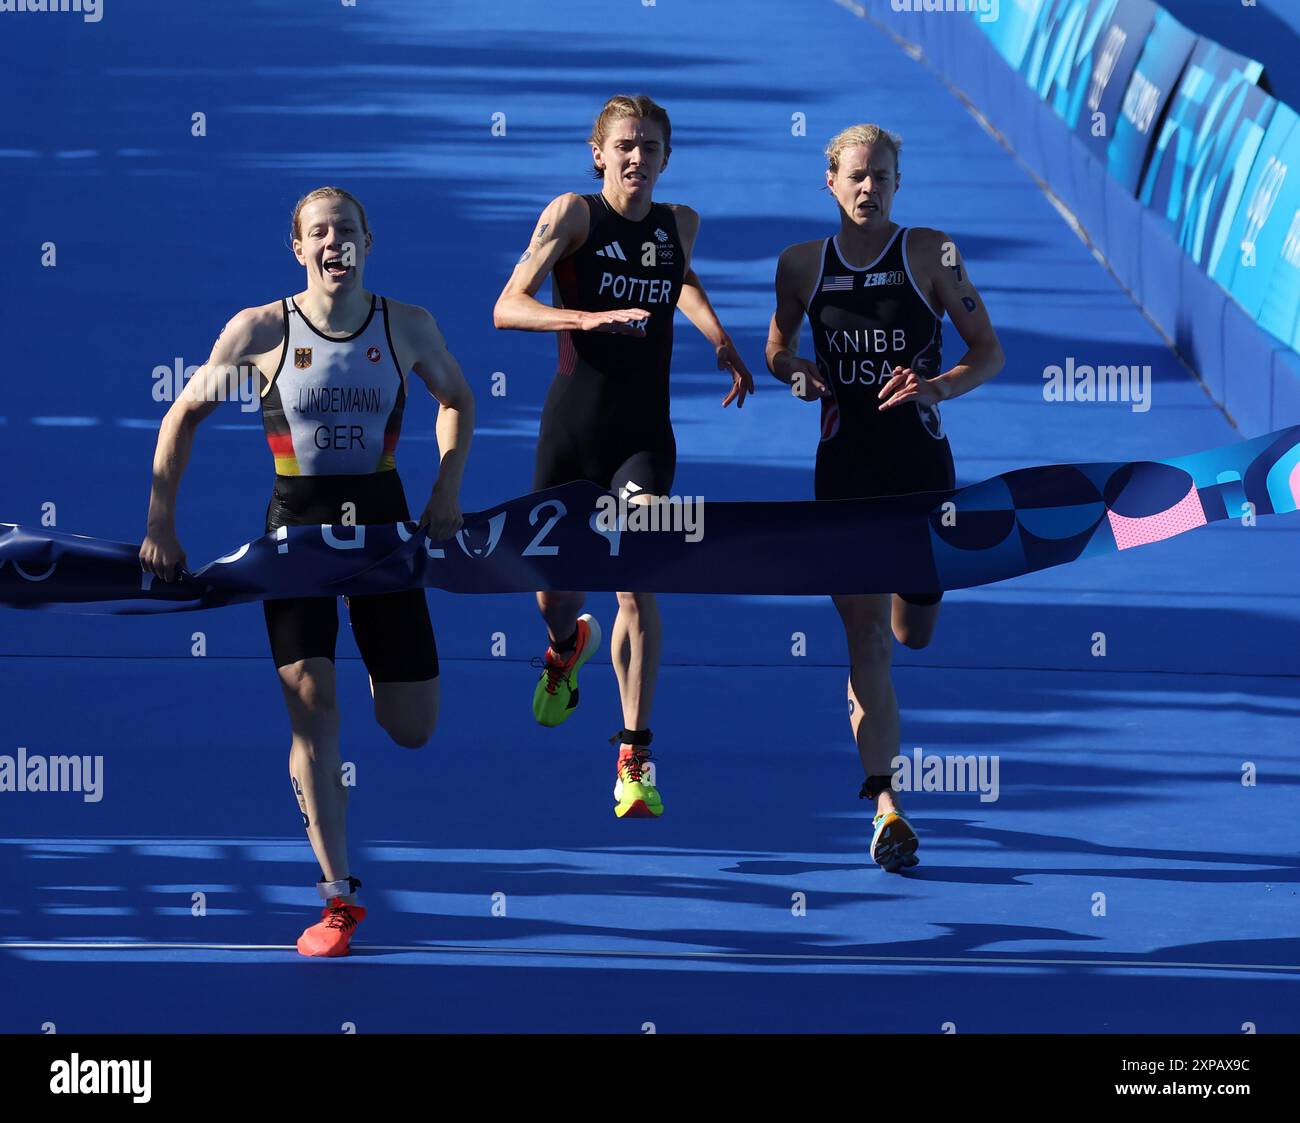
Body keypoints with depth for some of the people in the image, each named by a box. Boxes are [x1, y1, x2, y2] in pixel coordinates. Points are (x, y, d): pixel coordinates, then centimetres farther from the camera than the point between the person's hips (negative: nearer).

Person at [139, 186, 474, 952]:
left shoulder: (408, 327, -3)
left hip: (382, 521, 2)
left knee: (412, 729, 2)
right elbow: (184, 416, 2)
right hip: (298, 524, -2)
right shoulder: (262, 330, -7)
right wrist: (161, 524, -2)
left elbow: (457, 400, 16)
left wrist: (448, 490, 3)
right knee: (312, 701, -14)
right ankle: (339, 897, -8)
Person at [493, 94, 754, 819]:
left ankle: (636, 760, -8)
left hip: (645, 436, 1)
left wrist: (721, 341, 16)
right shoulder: (574, 214, -8)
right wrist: (589, 318, -30)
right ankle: (568, 649, 50)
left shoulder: (680, 224, 6)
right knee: (554, 592, 12)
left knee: (638, 591, -14)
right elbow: (507, 307, -16)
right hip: (573, 426, -1)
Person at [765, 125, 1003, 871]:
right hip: (845, 466, 0)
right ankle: (885, 802, -11)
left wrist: (938, 386, -21)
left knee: (914, 635, 11)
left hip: (923, 463, 0)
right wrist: (797, 373, -8)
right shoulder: (803, 265, 0)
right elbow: (777, 348, 15)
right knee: (866, 636, -8)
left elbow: (990, 352, -2)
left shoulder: (931, 254, -6)